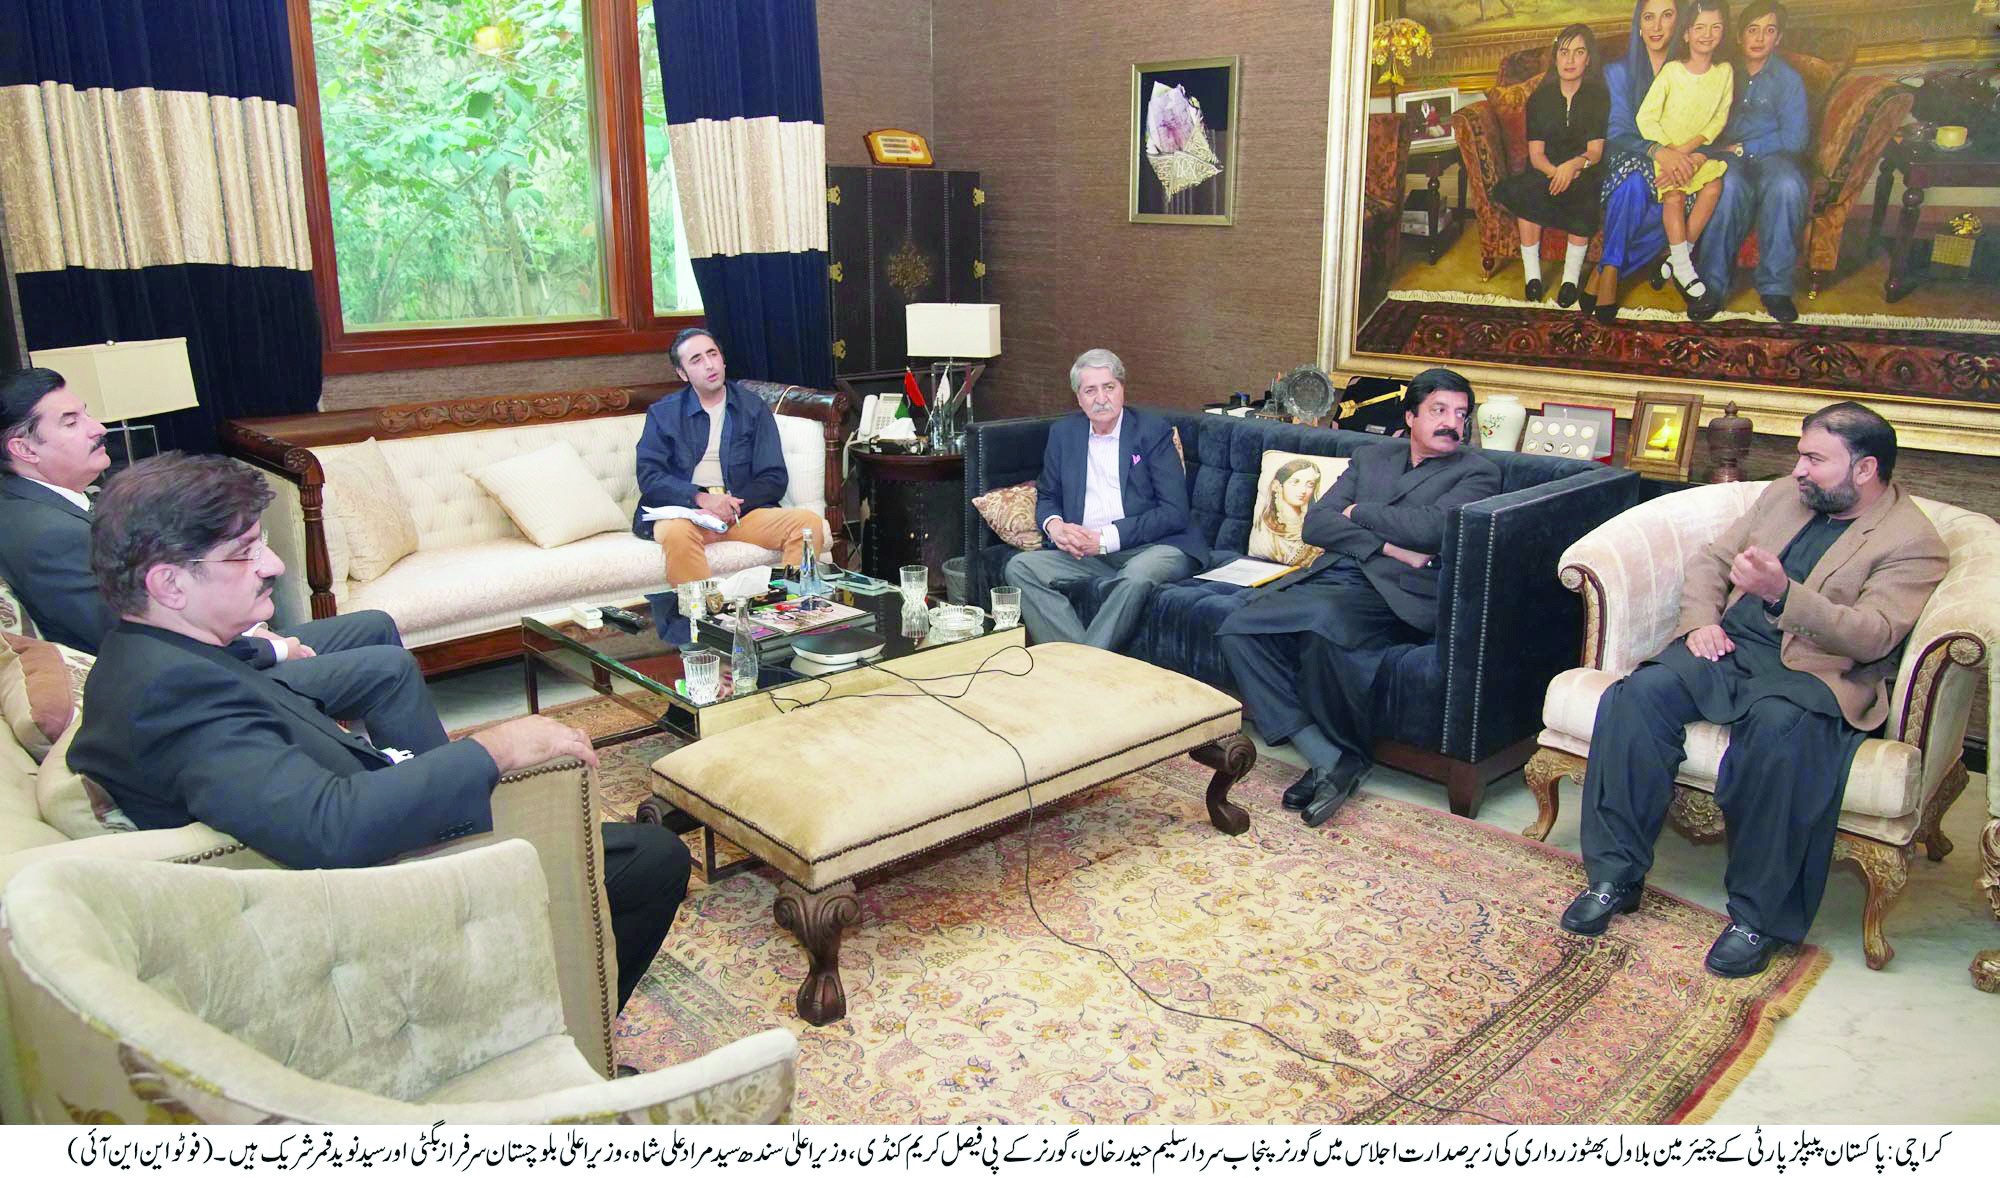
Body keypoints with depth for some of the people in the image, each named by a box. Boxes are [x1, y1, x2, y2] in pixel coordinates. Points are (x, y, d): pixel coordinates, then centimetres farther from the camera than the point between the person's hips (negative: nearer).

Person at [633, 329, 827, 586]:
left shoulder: (753, 407, 14)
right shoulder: (663, 413, 12)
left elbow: (774, 478, 8)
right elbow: (649, 477, 1)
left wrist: (732, 506, -10)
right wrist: (700, 498, -16)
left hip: (743, 509, 2)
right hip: (683, 511, -2)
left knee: (810, 523, -24)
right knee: (677, 532, -38)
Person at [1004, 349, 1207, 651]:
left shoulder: (1153, 432, -1)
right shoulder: (1062, 433, 13)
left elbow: (1174, 512, -8)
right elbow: (1047, 497, 21)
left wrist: (1107, 538, -15)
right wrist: (1053, 525, -5)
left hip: (1151, 546, -4)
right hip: (1084, 551, 4)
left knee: (1138, 574, -38)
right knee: (1020, 567, -19)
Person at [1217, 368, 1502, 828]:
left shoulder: (1477, 472, 10)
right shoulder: (1370, 459, 24)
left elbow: (1431, 527, -10)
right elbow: (1315, 523, 9)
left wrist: (1358, 513, 4)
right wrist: (1387, 546, -6)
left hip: (1394, 594, -6)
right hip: (1327, 578, 6)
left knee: (1326, 620, -38)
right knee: (1238, 629, -19)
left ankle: (1349, 755, -15)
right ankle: (1328, 759, -19)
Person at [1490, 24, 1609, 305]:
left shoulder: (1598, 96, 2)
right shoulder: (1540, 98, 6)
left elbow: (1595, 152, -7)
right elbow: (1536, 154, -2)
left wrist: (1574, 165, -31)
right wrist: (1557, 173, -24)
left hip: (1584, 174, -1)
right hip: (1546, 172, 1)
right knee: (1524, 190, -33)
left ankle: (1571, 277, -30)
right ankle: (1532, 275, -27)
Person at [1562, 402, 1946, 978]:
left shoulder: (1913, 542, 0)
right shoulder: (1784, 495, 20)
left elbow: (1874, 637, -13)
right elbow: (1711, 561, 22)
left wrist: (1783, 592, -26)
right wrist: (1701, 621, 1)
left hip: (1814, 671, -5)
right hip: (1729, 647, 5)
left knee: (1778, 726, -39)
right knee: (1640, 691, -26)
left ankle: (1759, 916, -24)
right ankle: (1616, 874, -20)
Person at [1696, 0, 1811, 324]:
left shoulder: (1788, 79, 4)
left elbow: (1794, 138, -3)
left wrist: (1743, 149, -10)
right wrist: (1726, 150, -8)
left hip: (1773, 155, 0)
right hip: (1729, 155, 0)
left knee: (1788, 185, -37)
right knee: (1729, 183, -38)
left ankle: (1775, 286, -29)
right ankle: (1712, 282, -33)